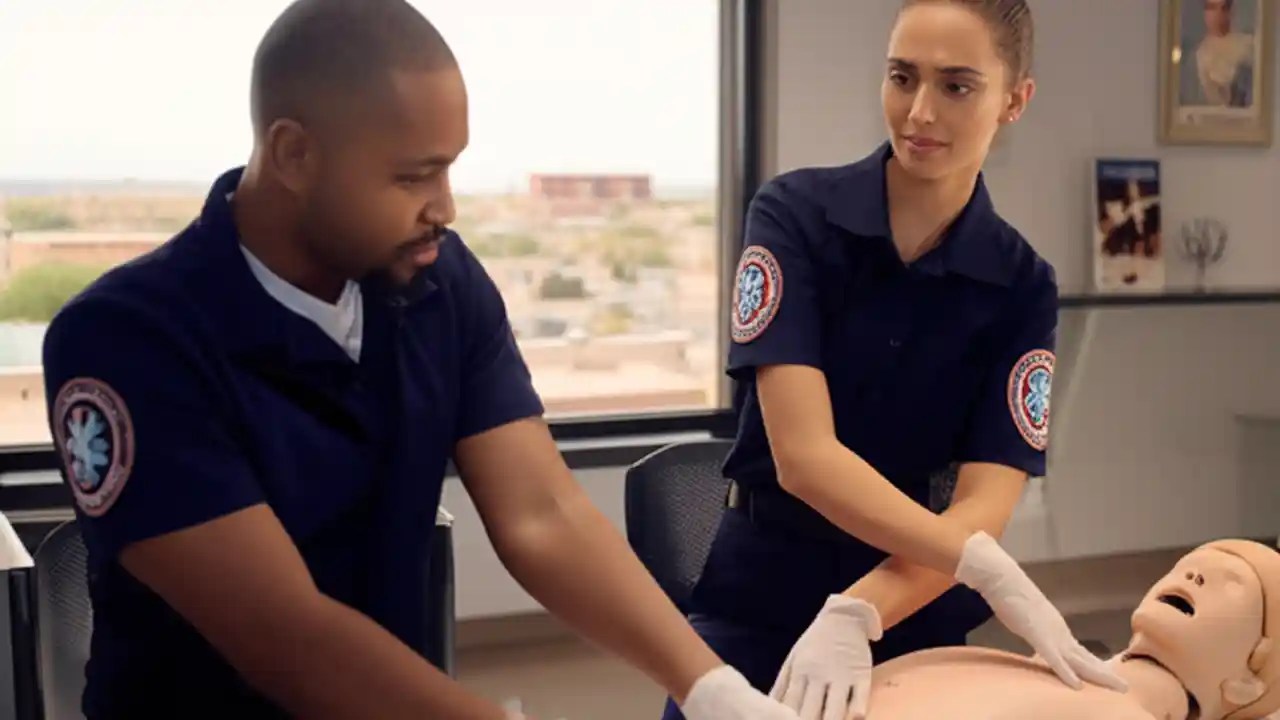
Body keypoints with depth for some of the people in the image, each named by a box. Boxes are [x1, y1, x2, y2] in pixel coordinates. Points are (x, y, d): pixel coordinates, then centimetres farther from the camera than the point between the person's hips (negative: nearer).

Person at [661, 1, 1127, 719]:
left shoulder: (1023, 286, -7)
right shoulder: (795, 215, -12)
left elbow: (984, 506, -13)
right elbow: (803, 454, -21)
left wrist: (857, 614, -31)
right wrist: (991, 572, -30)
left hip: (917, 617, 1)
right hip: (757, 602, -1)